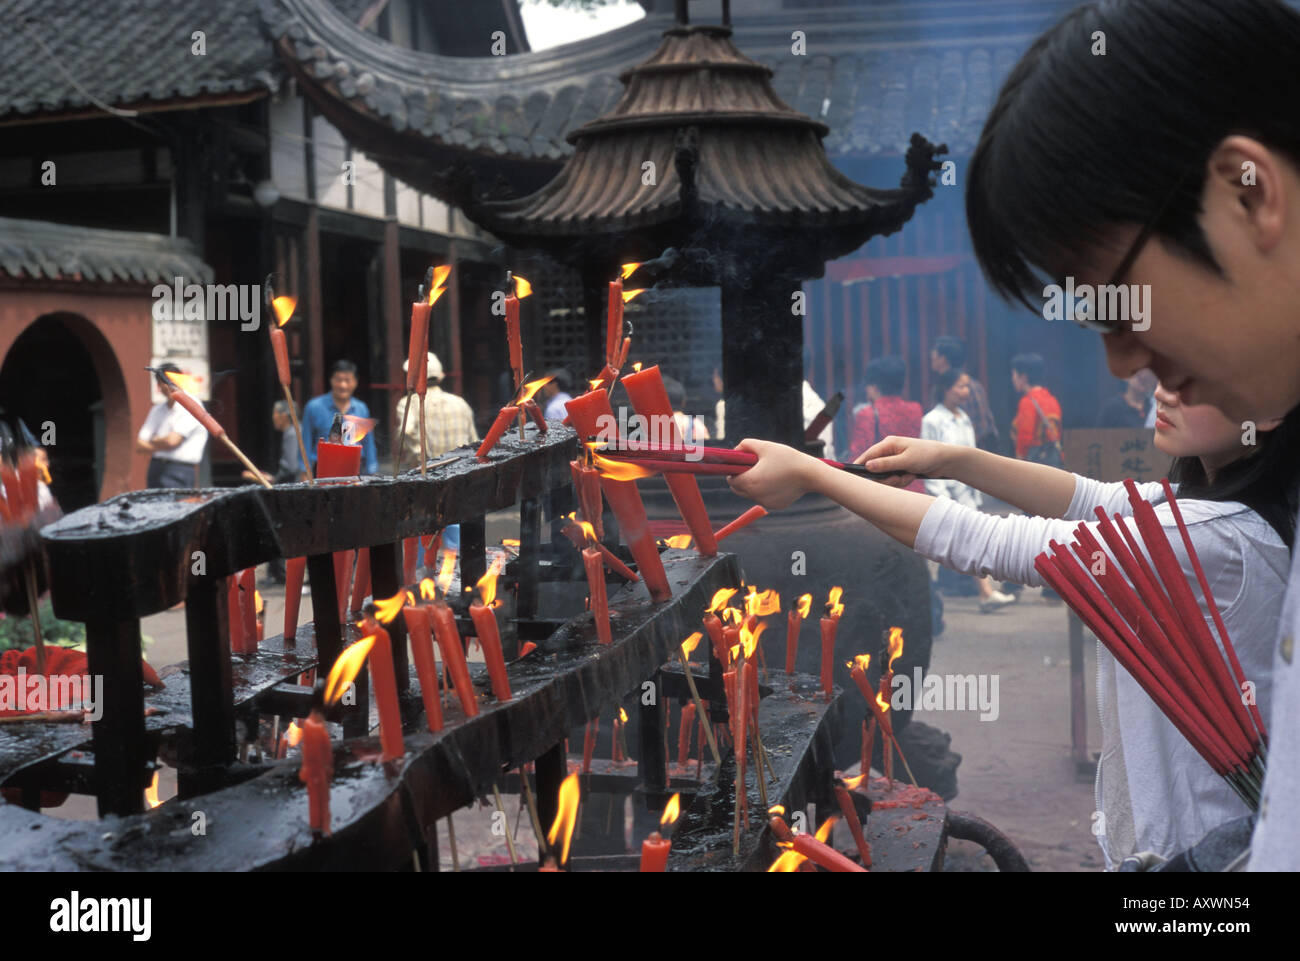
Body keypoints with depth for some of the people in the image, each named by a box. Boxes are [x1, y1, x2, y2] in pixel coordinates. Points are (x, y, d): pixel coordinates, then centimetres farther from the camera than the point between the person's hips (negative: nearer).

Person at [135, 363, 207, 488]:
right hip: (155, 470, 7)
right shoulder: (157, 410, 16)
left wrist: (153, 442, 6)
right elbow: (140, 445, 12)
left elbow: (172, 440, -13)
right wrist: (160, 445, -6)